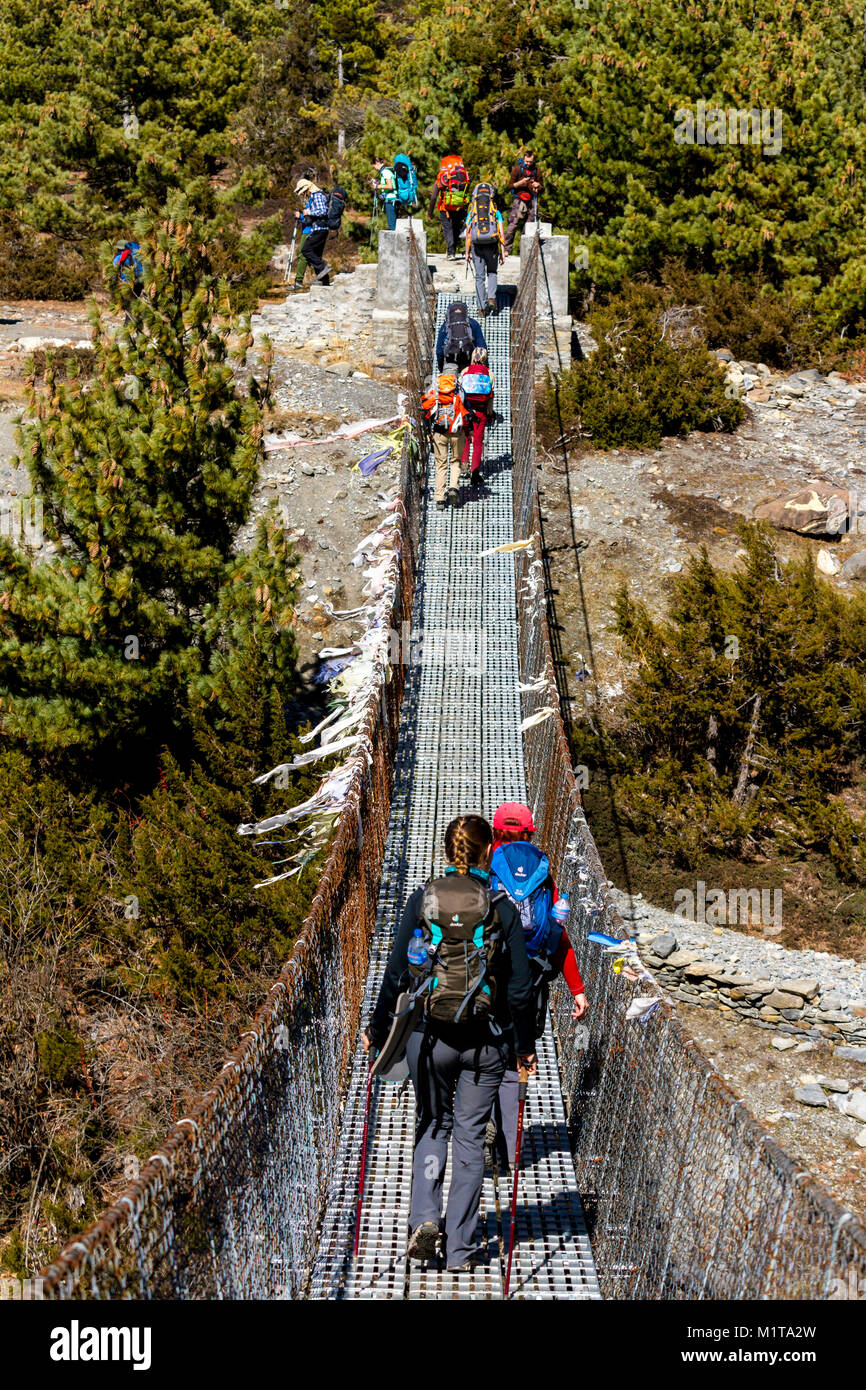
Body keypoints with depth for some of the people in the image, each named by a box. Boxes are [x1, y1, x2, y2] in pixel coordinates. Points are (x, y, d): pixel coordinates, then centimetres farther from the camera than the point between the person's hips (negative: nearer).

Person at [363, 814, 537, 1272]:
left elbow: (396, 972, -2)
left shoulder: (422, 900, -5)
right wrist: (525, 1045, 7)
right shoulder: (501, 908, -6)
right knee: (470, 1136, 11)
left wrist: (377, 1028, 9)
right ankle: (460, 1249, 13)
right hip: (486, 1041, 0)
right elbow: (519, 985, -4)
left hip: (429, 1036, 1)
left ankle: (424, 1217, 1)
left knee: (432, 1125, 20)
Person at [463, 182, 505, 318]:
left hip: (477, 247, 0)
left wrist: (467, 252, 8)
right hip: (492, 246, 0)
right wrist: (503, 252, 3)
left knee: (480, 277, 7)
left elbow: (468, 234, 3)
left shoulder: (471, 213, 7)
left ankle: (482, 307, 4)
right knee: (492, 273, 20)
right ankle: (492, 297, -2)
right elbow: (501, 233, 1)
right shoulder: (496, 212, 6)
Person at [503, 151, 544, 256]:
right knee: (513, 223, -13)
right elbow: (510, 187, 1)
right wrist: (520, 183, -16)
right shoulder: (517, 169, 1)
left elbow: (542, 187, 18)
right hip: (519, 199, -3)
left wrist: (538, 186, -6)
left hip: (532, 199, 3)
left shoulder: (537, 170, 9)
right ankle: (507, 249, -10)